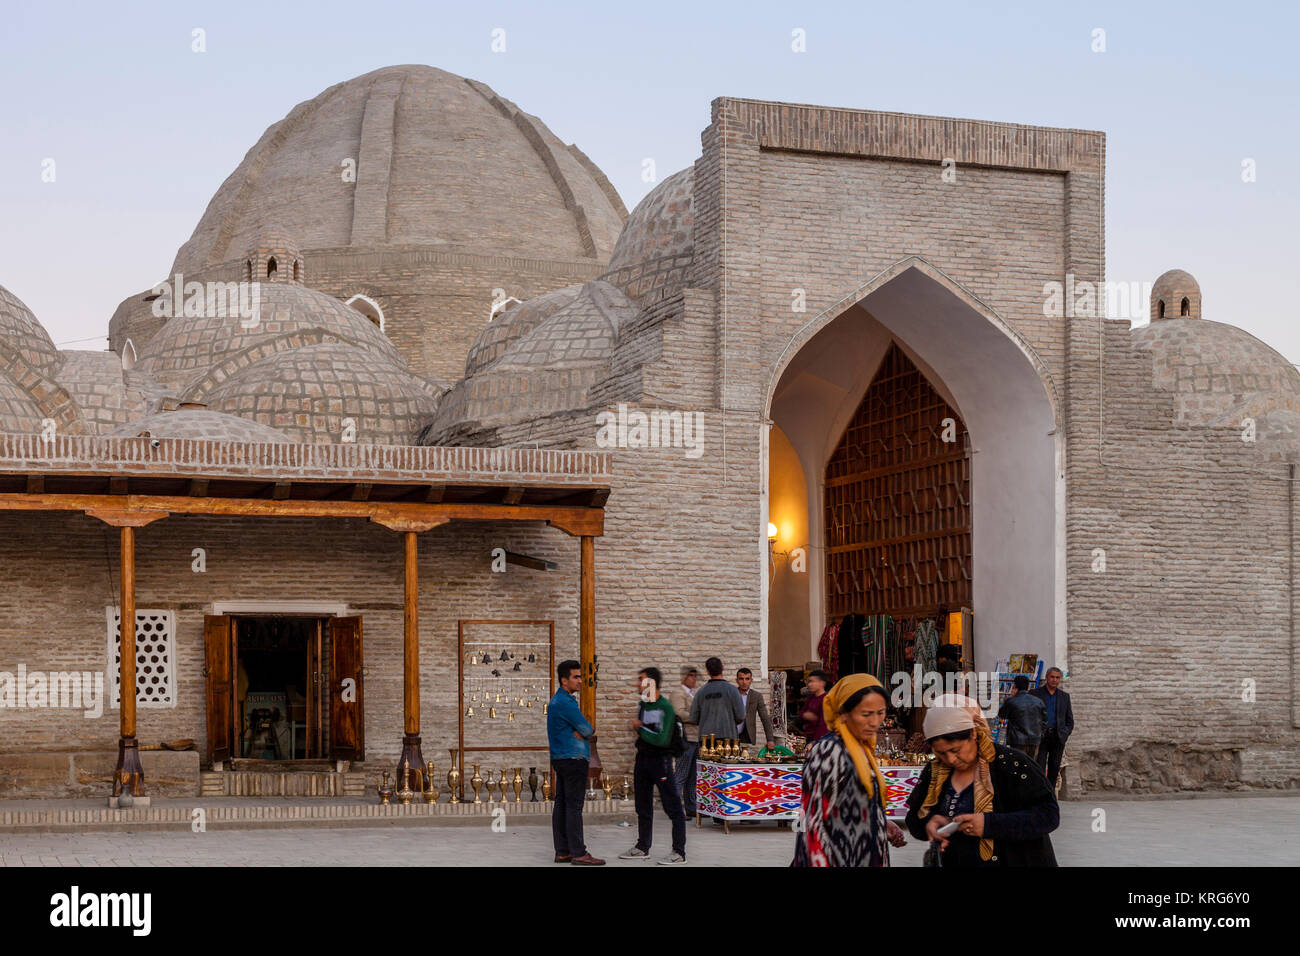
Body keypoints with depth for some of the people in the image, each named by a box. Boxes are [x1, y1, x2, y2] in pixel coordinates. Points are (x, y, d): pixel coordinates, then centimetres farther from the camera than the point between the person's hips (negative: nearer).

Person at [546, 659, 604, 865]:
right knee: (574, 806, -8)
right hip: (573, 758, -10)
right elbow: (588, 730, -13)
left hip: (560, 759, 10)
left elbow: (584, 730, 17)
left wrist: (579, 732, -3)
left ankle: (562, 851, 12)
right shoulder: (566, 703, -16)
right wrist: (584, 732, 6)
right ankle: (578, 854, -7)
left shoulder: (557, 701, 17)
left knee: (562, 804, 9)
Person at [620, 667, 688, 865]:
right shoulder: (642, 705, 10)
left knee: (672, 807, -6)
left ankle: (679, 852, -4)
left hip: (660, 759, -8)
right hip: (642, 758, 8)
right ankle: (642, 848, 27)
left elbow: (663, 740, -20)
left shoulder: (665, 707, -15)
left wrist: (640, 728, -13)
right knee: (643, 807, 16)